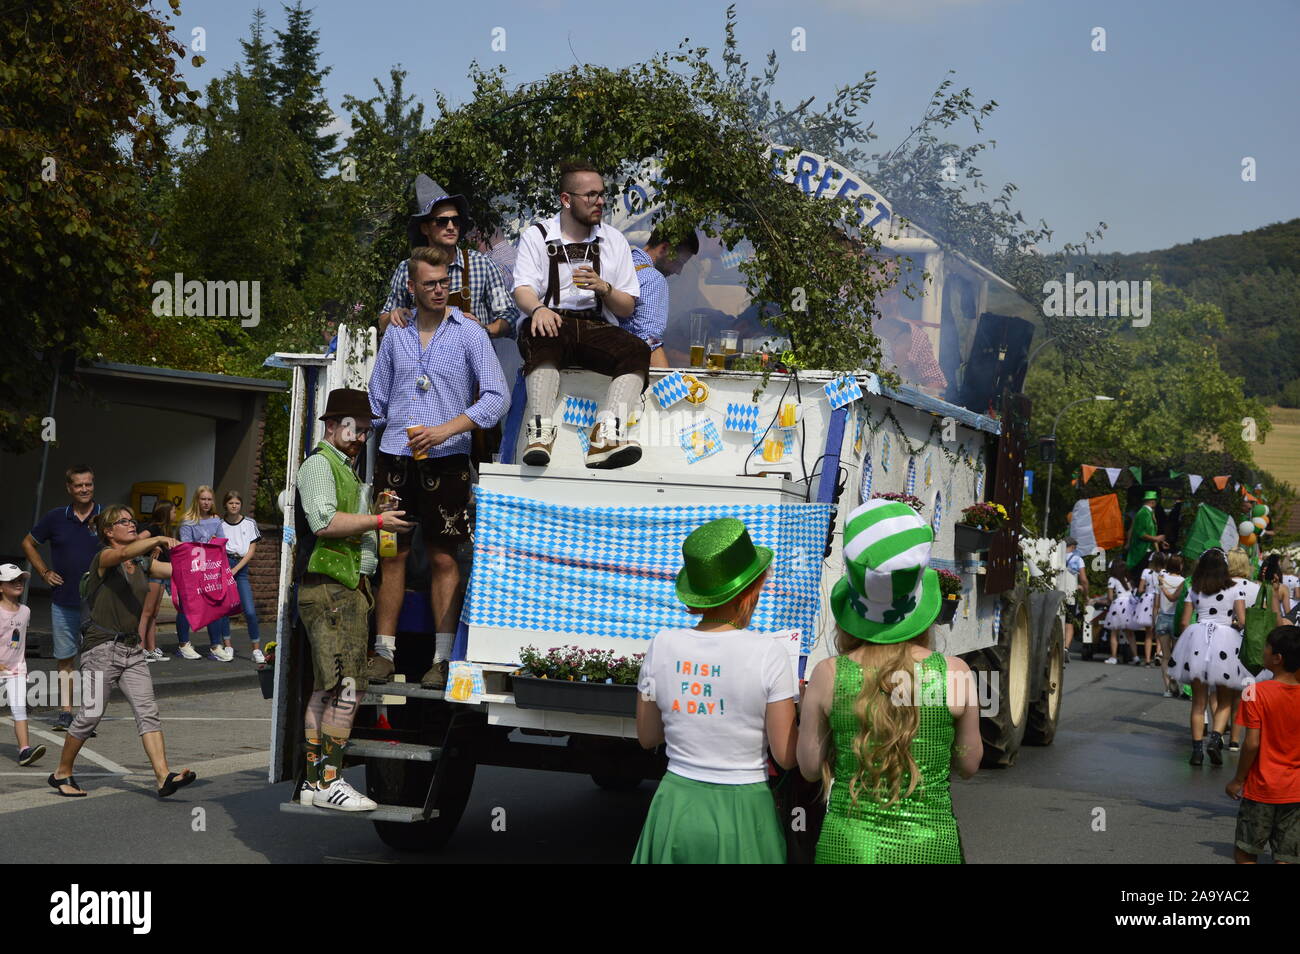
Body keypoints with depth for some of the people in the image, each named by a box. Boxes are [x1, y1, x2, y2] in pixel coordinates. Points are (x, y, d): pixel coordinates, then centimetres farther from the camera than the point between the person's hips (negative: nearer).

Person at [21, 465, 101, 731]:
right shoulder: (56, 518, 4)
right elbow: (28, 544, 17)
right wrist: (44, 573, 9)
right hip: (63, 602, 2)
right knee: (65, 659, 6)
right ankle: (65, 711, 12)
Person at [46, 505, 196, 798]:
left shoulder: (142, 563, 13)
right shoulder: (103, 558, -6)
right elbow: (125, 553, -29)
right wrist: (158, 540, -41)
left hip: (132, 650, 6)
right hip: (102, 648, -6)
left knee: (148, 712, -7)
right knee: (90, 714, -1)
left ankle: (164, 777, -16)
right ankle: (61, 774, 17)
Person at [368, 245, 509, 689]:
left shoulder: (469, 334, 1)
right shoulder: (395, 335, 12)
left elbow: (496, 398, -7)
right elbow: (377, 400, 20)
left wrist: (445, 430, -16)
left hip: (445, 458, -3)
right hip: (394, 455, 3)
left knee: (444, 558, -2)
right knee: (393, 554, 3)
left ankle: (441, 659, 2)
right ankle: (384, 653, 9)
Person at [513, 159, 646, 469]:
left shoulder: (614, 241, 18)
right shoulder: (536, 237, 12)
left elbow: (627, 308, 14)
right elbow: (522, 290, -4)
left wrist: (603, 288, -8)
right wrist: (538, 309, -28)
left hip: (597, 328, 3)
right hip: (551, 323, -3)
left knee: (638, 351, -29)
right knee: (543, 339, -39)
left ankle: (606, 436, -44)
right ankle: (541, 433, -50)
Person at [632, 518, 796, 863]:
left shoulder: (663, 645, -6)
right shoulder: (767, 654, -15)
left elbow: (647, 737, 7)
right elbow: (787, 756, -10)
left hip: (675, 807, 3)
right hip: (741, 812, -3)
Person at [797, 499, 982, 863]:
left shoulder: (828, 675, -10)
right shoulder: (955, 673, -10)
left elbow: (810, 767, 0)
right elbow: (968, 764, 2)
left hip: (847, 844, 0)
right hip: (930, 845, 0)